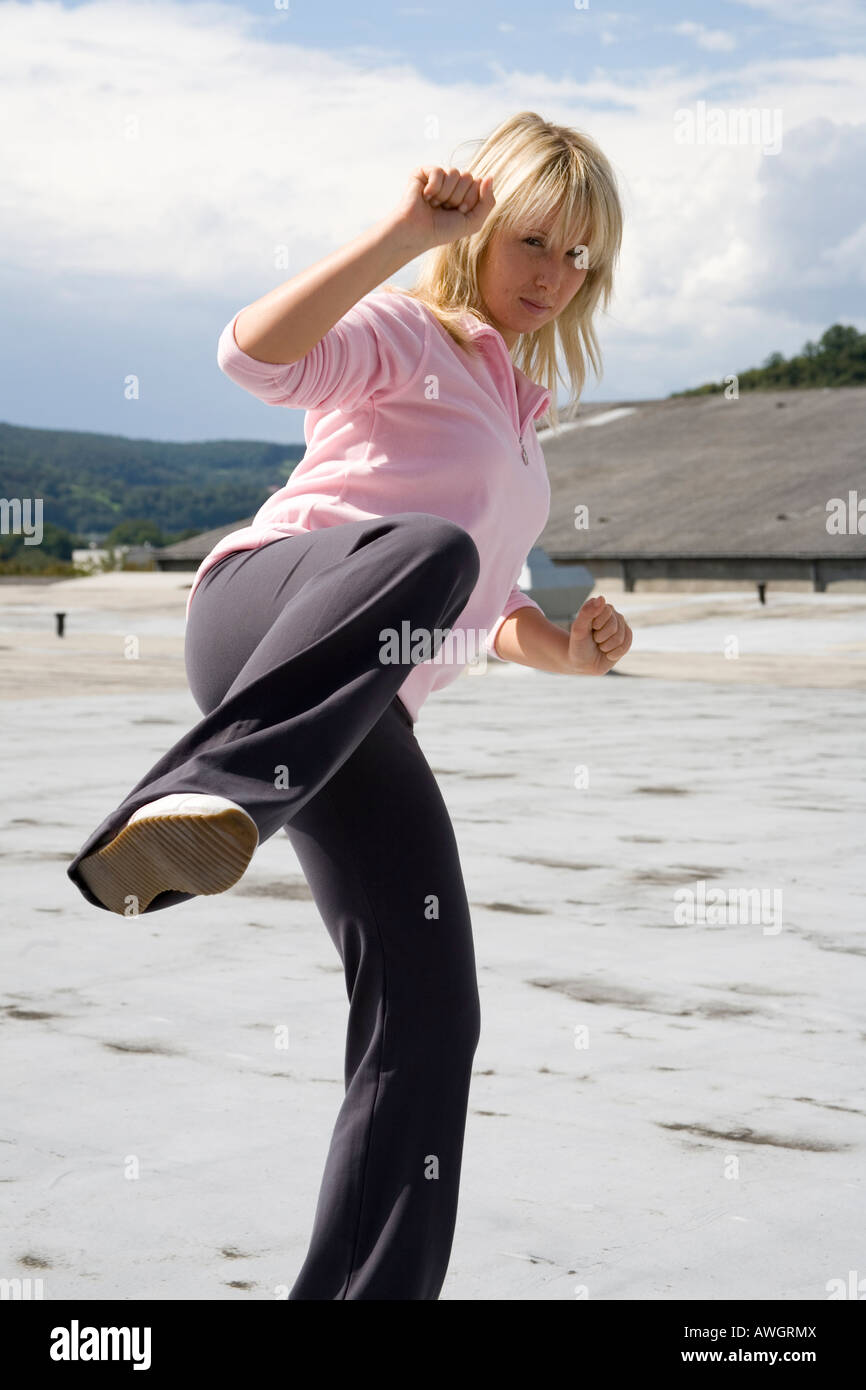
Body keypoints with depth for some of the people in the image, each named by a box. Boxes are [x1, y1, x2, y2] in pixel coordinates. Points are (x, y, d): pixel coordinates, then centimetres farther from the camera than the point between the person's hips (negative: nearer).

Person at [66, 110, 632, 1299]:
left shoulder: (518, 420, 33)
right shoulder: (401, 334, 11)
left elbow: (486, 611, 34)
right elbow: (255, 354, -11)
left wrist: (570, 650, 13)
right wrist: (404, 233, -16)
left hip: (361, 718, 7)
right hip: (266, 603, -7)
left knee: (431, 1016, -6)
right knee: (425, 548, -42)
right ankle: (191, 807, -58)